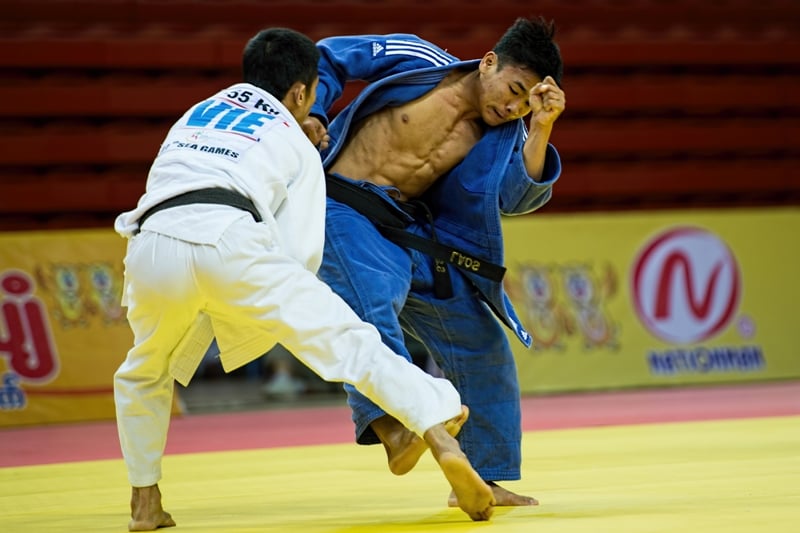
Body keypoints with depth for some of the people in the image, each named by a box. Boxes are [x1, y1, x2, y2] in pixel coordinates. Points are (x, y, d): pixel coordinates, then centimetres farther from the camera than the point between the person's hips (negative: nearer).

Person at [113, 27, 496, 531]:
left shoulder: (194, 117, 36)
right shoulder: (298, 147, 24)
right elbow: (300, 255, 17)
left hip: (154, 246, 3)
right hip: (231, 245, -3)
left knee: (144, 376, 29)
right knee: (349, 343, 0)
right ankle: (444, 439, -13)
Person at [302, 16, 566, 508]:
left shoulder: (503, 134, -1)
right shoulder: (415, 60, -12)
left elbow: (521, 195, -17)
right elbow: (329, 58, -2)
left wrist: (541, 128, -28)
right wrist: (311, 113, -14)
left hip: (410, 233, 6)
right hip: (345, 212, -6)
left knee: (480, 343, 7)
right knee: (371, 304, -36)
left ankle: (482, 478, 19)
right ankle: (392, 423, -52)